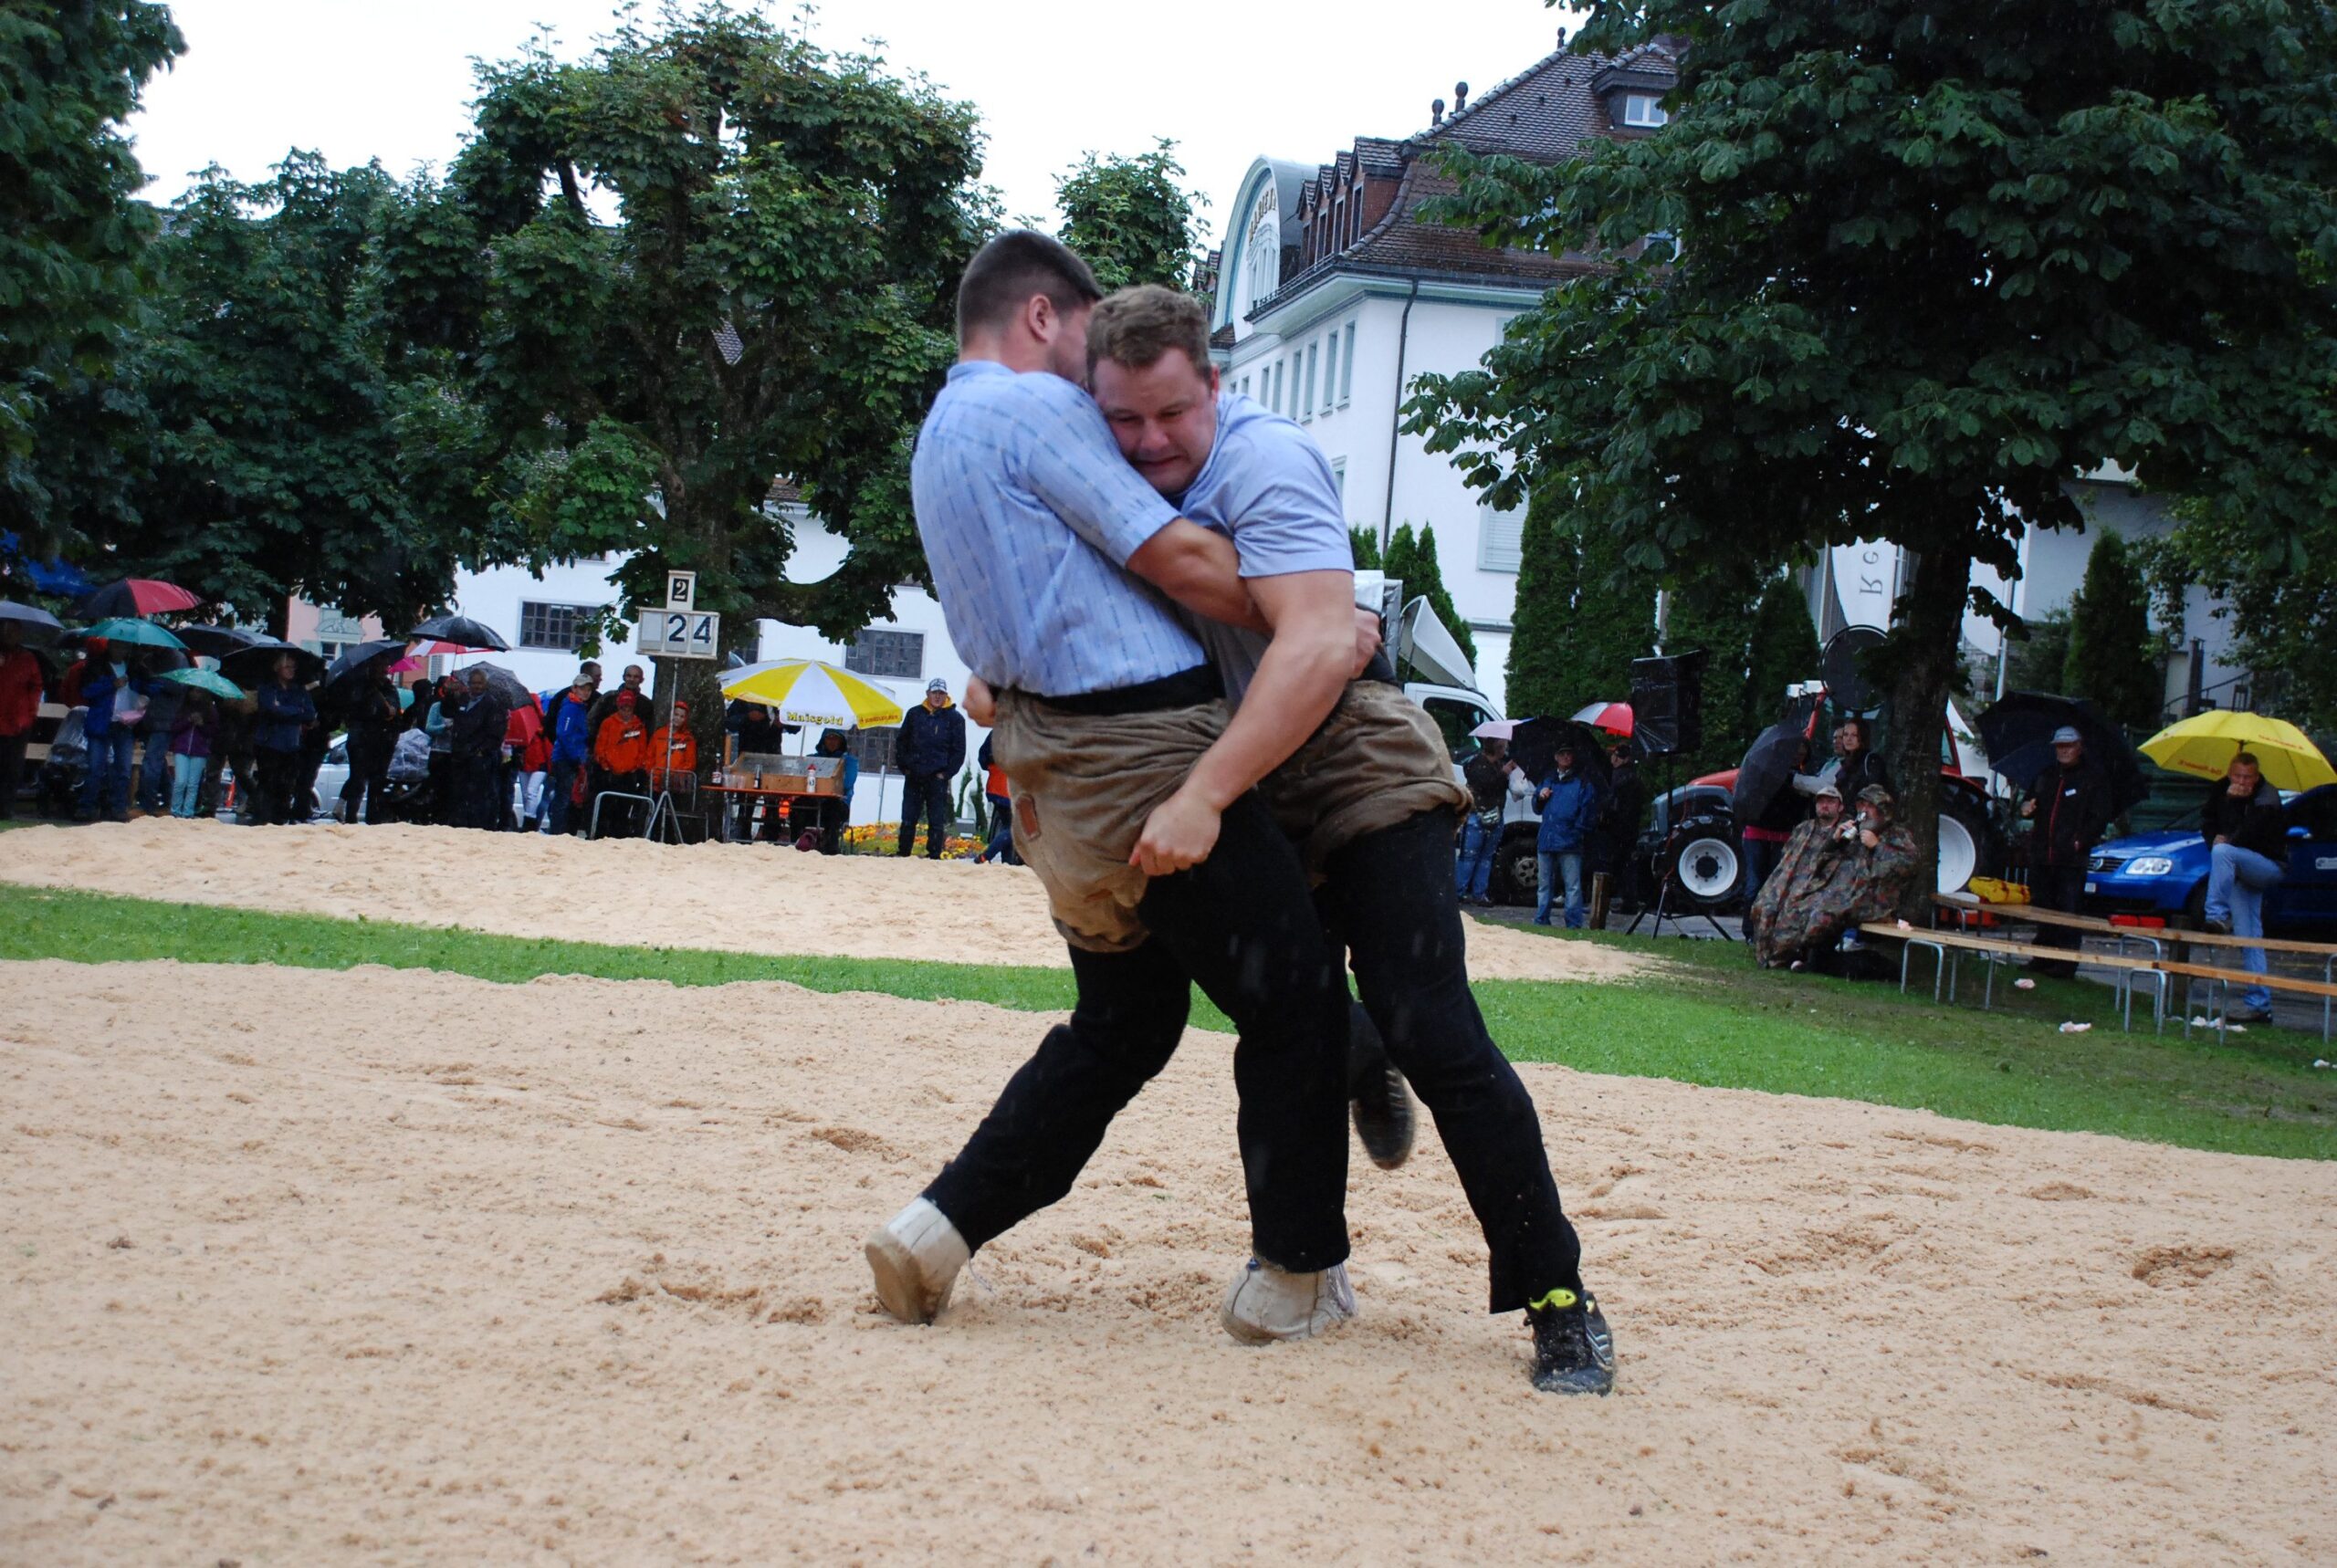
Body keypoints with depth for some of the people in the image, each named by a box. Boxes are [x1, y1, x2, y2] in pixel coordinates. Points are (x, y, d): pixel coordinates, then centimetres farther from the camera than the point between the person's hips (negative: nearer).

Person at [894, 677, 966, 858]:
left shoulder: (955, 718, 3)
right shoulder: (914, 714, 9)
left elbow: (959, 751, 2)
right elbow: (901, 742, 13)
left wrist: (946, 773, -6)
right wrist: (905, 767, 3)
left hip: (938, 779, -2)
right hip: (913, 778, 2)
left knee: (937, 822, -1)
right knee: (908, 820, 4)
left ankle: (934, 857, 2)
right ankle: (903, 855, 9)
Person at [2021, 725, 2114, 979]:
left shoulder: (2094, 779, 2)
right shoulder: (2045, 776, 18)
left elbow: (2099, 818, -1)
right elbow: (2031, 802, 27)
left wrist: (2081, 841, -11)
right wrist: (2026, 808, 2)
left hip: (2072, 859, -5)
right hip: (2041, 856, 5)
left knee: (2068, 909, -7)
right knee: (2042, 908, 9)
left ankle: (2066, 962, -5)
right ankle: (2043, 956, 17)